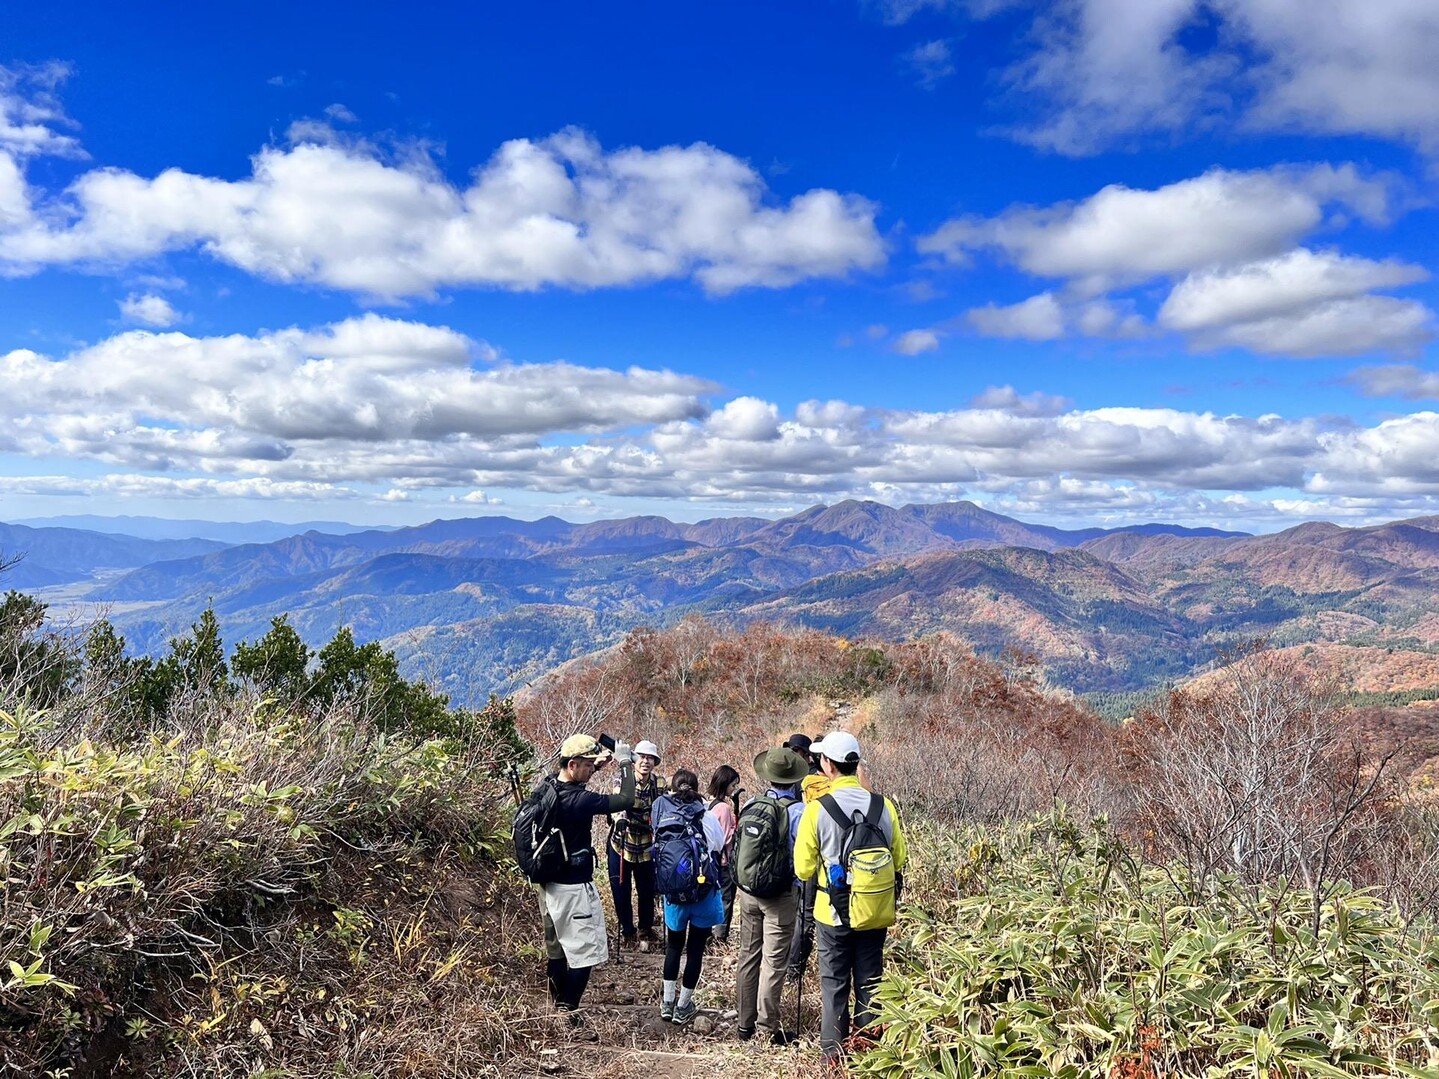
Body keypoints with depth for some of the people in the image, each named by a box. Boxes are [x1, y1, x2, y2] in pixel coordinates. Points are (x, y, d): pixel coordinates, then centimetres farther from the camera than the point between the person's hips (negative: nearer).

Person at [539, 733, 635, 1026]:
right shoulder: (577, 800, -25)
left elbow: (573, 778, 24)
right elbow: (625, 800, -23)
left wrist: (597, 762, 15)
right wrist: (625, 763, -11)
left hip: (550, 884, 9)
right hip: (574, 888, -9)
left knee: (556, 950, 19)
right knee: (584, 953, 2)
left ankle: (557, 1010, 30)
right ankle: (568, 1014, 6)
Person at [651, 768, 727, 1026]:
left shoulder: (663, 812, -6)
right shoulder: (707, 817, -9)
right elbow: (720, 845, 7)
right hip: (704, 893, -2)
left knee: (674, 946, 23)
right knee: (695, 949, 14)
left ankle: (668, 1004, 29)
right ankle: (682, 1009, 21)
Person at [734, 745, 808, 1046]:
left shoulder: (749, 805, -3)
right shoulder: (798, 811, -17)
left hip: (748, 891, 5)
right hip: (781, 895, -5)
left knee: (748, 956, 15)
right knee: (773, 961, 5)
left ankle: (745, 1023, 26)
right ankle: (768, 1027, 13)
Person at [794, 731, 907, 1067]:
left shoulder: (817, 809, -16)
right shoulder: (883, 805, -8)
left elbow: (803, 869, -9)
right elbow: (899, 859, 3)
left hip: (833, 911, -3)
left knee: (835, 983, 13)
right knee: (869, 982, 17)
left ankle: (834, 1049, 20)